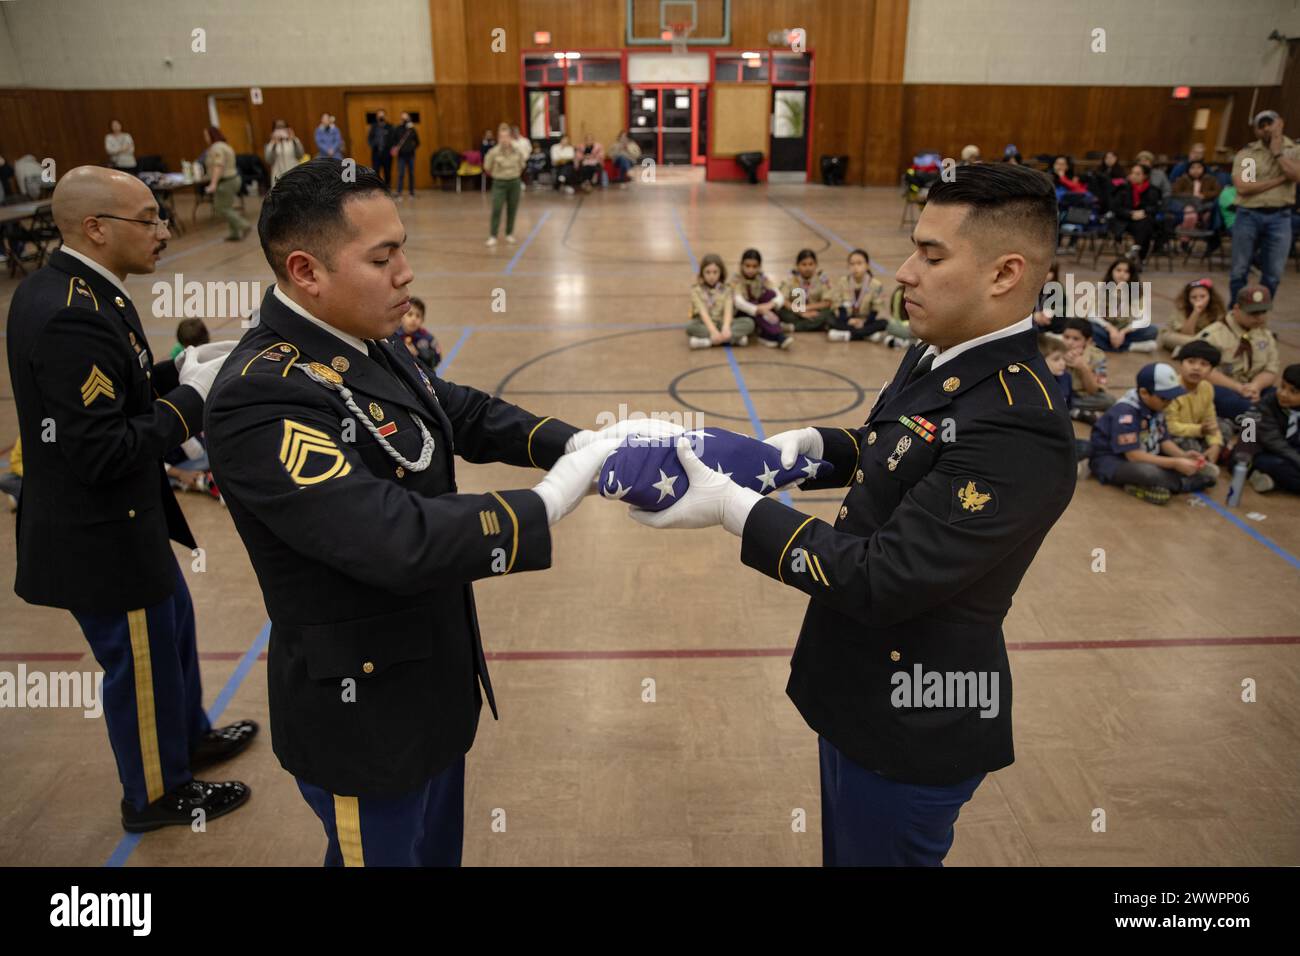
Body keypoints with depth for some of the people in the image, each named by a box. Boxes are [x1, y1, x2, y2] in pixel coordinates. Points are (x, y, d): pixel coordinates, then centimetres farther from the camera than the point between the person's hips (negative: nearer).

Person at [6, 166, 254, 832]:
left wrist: (179, 369, -2)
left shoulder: (57, 288, 3)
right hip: (100, 538, -10)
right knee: (140, 663, 10)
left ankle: (189, 735, 49)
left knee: (170, 624, 27)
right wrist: (192, 396, -20)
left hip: (110, 520, 10)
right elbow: (103, 453, -29)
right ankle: (156, 794, 33)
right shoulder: (74, 317, -28)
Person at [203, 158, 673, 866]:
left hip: (429, 681, 8)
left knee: (437, 847, 28)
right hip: (363, 709, -8)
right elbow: (398, 538, -36)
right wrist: (549, 501, -28)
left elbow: (463, 413, 8)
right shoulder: (261, 397, -29)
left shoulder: (365, 346, -2)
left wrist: (578, 443, -7)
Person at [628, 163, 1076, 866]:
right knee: (845, 848, 28)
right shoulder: (937, 356, 0)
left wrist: (734, 507, -25)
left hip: (909, 730, -8)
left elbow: (881, 580, -30)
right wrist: (808, 443, -2)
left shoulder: (1018, 430, -30)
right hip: (858, 693, 9)